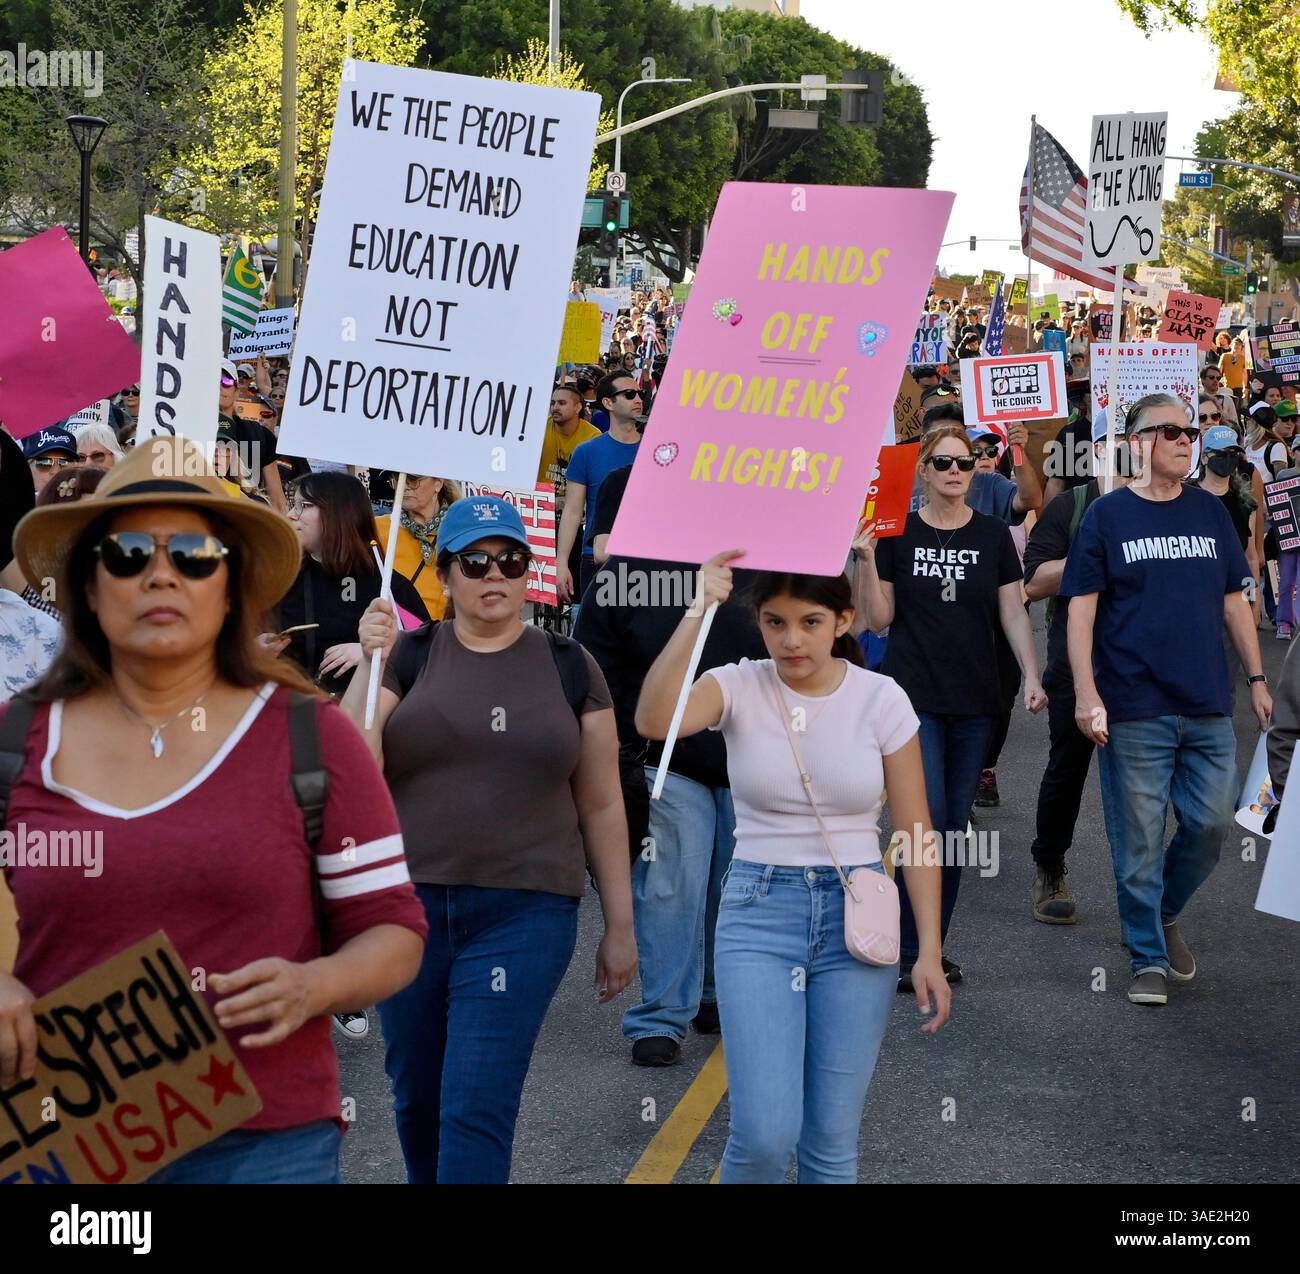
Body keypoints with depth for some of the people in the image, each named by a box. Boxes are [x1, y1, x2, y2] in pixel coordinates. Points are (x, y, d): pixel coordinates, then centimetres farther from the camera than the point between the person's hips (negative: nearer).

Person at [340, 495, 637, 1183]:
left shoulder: (569, 667, 5)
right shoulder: (407, 655, 4)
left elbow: (601, 804, 8)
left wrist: (620, 926, 8)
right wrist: (369, 664, -15)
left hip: (524, 914, -2)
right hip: (409, 904, 2)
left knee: (477, 1110, -9)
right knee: (417, 1095, 14)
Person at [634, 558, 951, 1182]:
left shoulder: (881, 698, -3)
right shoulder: (739, 687, -5)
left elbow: (916, 832, 1)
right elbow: (654, 720, -27)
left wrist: (930, 951, -4)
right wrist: (698, 613, -33)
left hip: (856, 917, 1)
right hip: (758, 913, -1)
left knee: (832, 1141, 3)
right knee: (766, 1133, -11)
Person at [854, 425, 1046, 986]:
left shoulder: (993, 535, 6)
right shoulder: (897, 534, 0)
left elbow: (1012, 613, 8)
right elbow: (879, 619, -1)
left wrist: (1031, 675, -4)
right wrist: (866, 559, -13)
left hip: (975, 700, 3)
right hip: (915, 697, -3)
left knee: (956, 826, 6)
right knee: (927, 819, -12)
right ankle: (909, 952, -3)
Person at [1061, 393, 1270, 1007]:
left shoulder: (1210, 511, 9)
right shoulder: (1107, 515, -2)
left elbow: (1233, 600, 15)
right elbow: (1081, 608, -5)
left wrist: (1256, 678, 10)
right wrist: (1086, 694, -13)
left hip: (1208, 705, 4)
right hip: (1134, 709, -4)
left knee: (1211, 823, 4)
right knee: (1139, 839, 2)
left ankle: (1164, 914, 30)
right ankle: (1147, 956, 15)